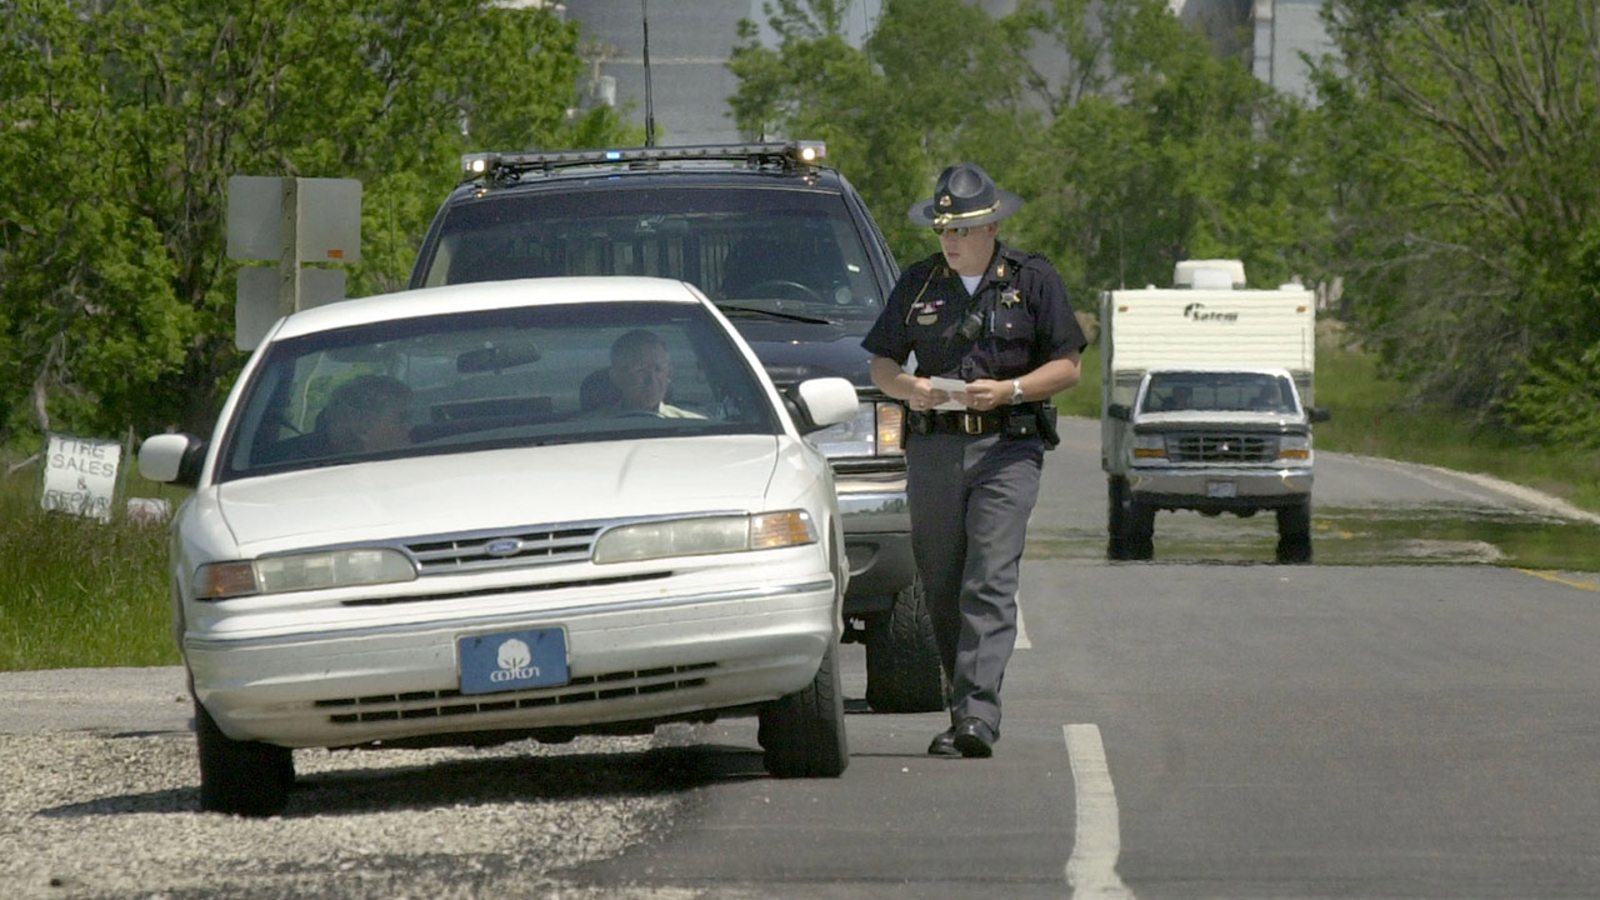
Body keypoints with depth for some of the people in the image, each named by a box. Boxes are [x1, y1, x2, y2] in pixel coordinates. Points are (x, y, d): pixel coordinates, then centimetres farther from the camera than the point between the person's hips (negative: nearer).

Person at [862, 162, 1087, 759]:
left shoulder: (1033, 281, 4)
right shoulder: (918, 284, 13)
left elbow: (1067, 367, 3)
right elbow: (881, 364, 15)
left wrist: (1009, 389, -14)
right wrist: (906, 387, -8)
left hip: (1008, 447, -4)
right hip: (933, 448, 4)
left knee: (989, 583, -14)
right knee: (941, 587, 3)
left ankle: (977, 716, -21)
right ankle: (966, 704, 14)